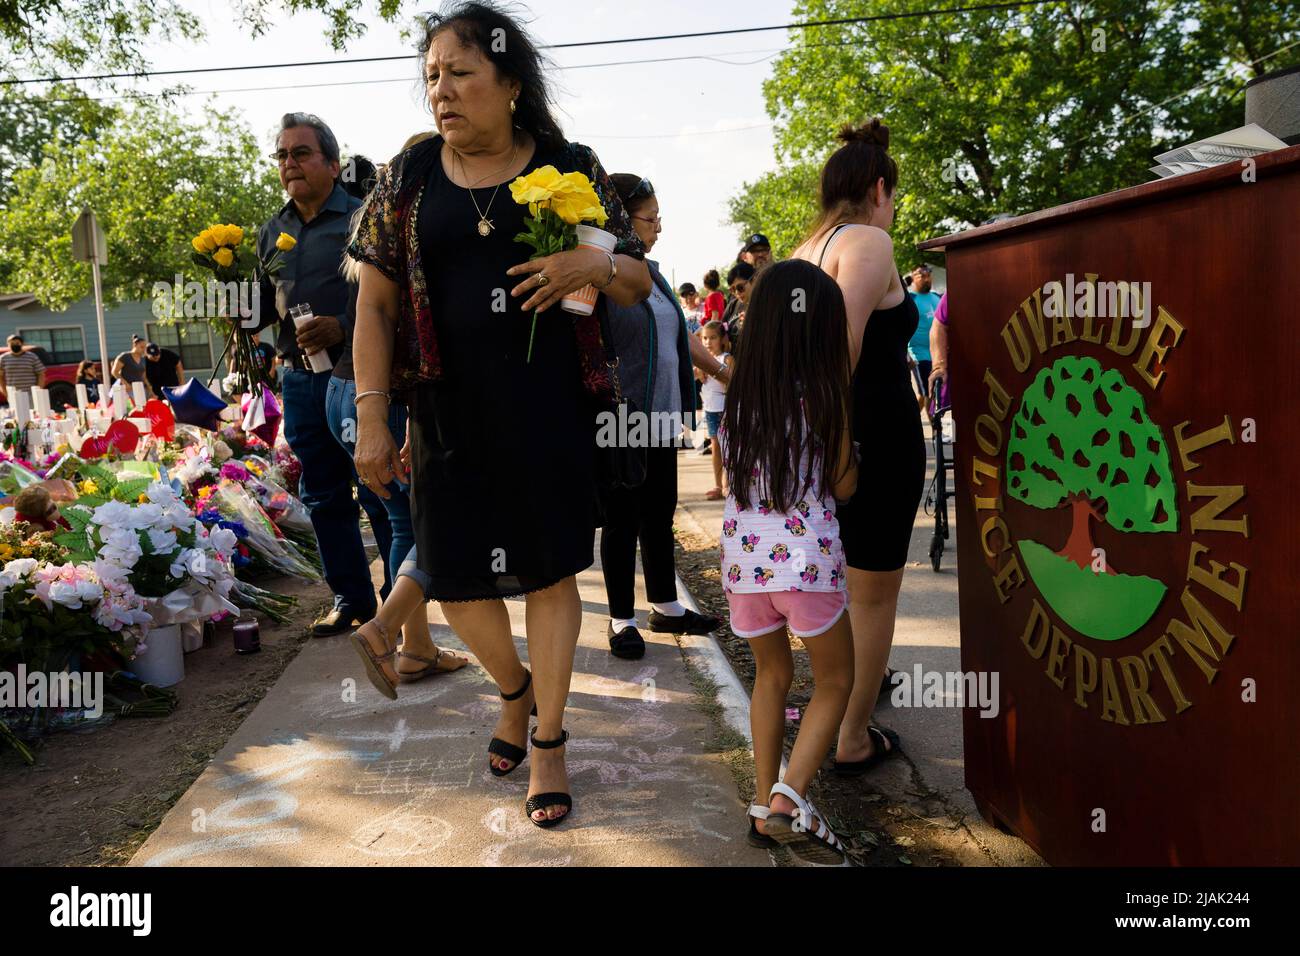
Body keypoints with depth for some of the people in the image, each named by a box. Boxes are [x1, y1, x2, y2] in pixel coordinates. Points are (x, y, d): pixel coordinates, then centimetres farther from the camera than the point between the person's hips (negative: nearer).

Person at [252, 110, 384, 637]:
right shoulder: (272, 231, 16)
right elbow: (264, 304, 20)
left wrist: (340, 327, -23)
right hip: (300, 381, 6)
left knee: (381, 492, -1)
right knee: (324, 497, 11)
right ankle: (351, 598, 23)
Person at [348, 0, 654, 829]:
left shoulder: (572, 167, 3)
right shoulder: (408, 177, 6)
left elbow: (639, 284, 7)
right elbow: (376, 303, 6)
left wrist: (594, 264, -16)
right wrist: (372, 416, -1)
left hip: (549, 409, -1)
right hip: (450, 412, 2)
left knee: (550, 568, 2)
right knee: (455, 578, 5)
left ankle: (548, 740, 22)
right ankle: (516, 689, 37)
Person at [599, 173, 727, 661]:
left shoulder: (650, 271, 14)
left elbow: (681, 335, 22)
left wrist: (724, 369, 22)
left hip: (660, 418, 8)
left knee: (660, 515, 15)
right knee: (623, 521, 3)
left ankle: (665, 608, 28)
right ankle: (622, 620, 16)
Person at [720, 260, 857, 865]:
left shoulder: (737, 397, 4)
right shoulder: (826, 398, -8)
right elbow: (843, 487, 1)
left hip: (744, 557, 4)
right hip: (807, 558, -4)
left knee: (772, 674, 22)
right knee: (834, 680, 14)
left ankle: (764, 807, 21)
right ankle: (788, 798, 0)